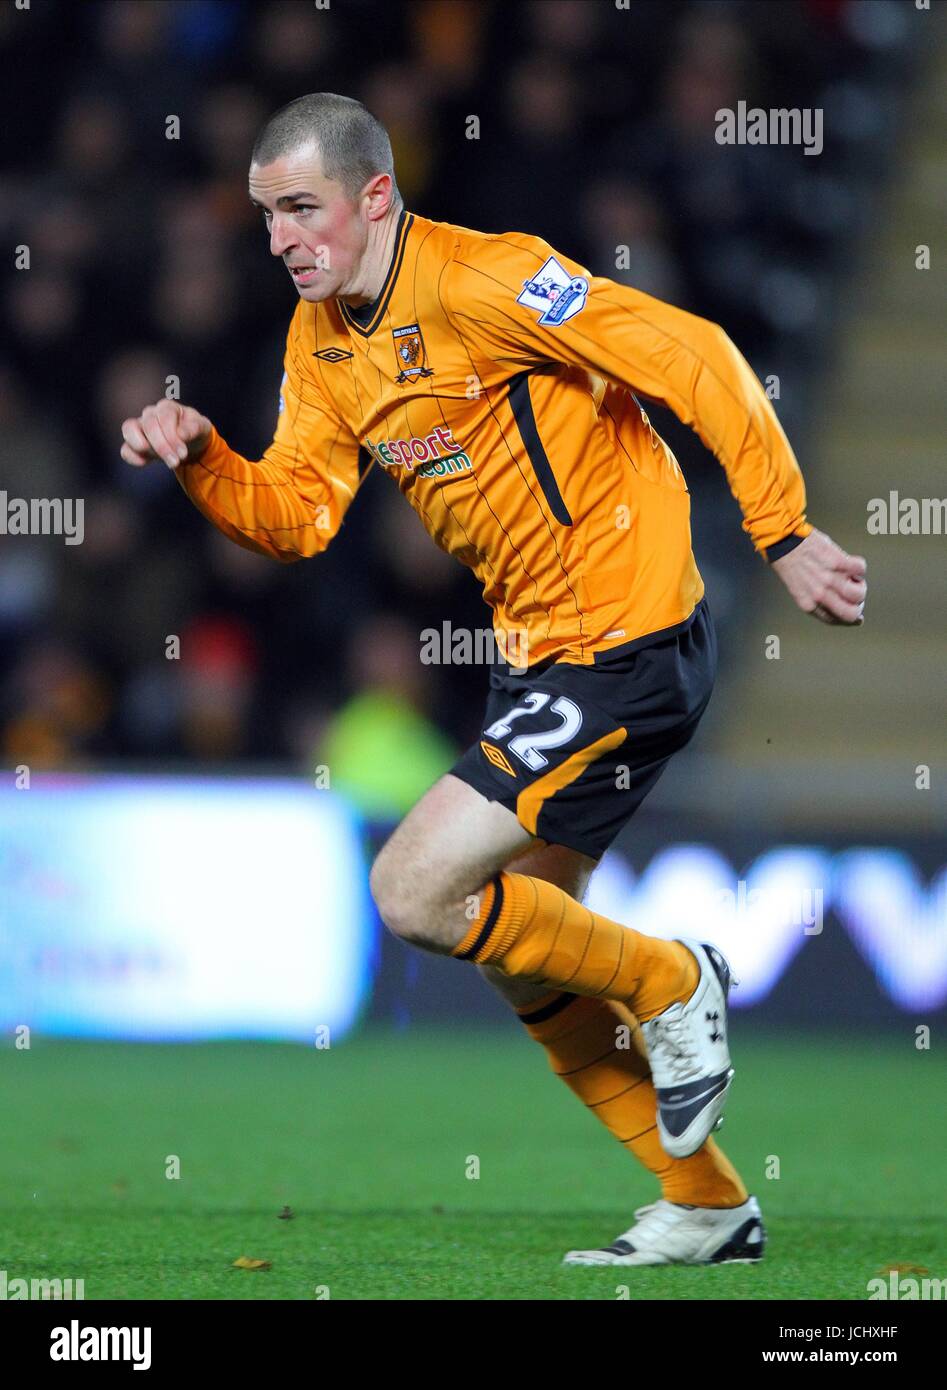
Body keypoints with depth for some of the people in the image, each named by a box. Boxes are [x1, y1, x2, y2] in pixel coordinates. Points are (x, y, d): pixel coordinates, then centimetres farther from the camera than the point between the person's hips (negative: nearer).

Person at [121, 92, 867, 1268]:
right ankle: (708, 1209, 25)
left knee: (412, 892, -15)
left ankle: (672, 985, 5)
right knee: (525, 956, 14)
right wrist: (199, 460, -15)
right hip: (537, 653, 10)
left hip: (629, 643, -10)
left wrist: (782, 533, -22)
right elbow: (294, 513, 5)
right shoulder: (320, 339, 8)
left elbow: (694, 356, -20)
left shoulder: (479, 280, -19)